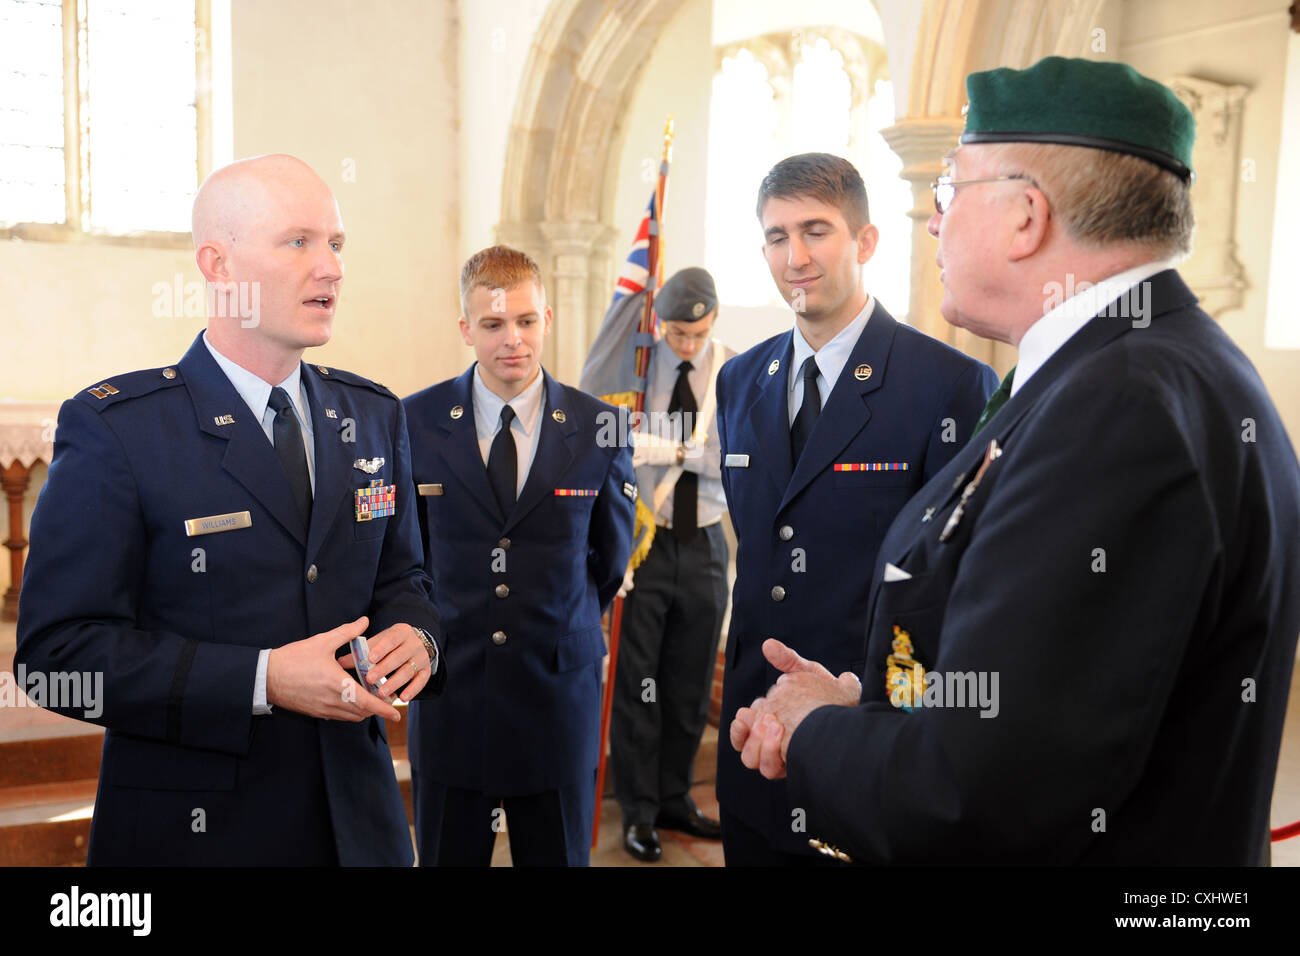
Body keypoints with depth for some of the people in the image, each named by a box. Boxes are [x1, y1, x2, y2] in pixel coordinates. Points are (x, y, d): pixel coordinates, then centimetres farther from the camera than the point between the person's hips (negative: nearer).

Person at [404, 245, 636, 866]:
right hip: (450, 693, 0)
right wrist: (437, 623, 8)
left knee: (558, 855, 15)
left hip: (558, 695, 0)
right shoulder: (417, 420, -4)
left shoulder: (600, 428, -5)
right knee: (447, 856, 14)